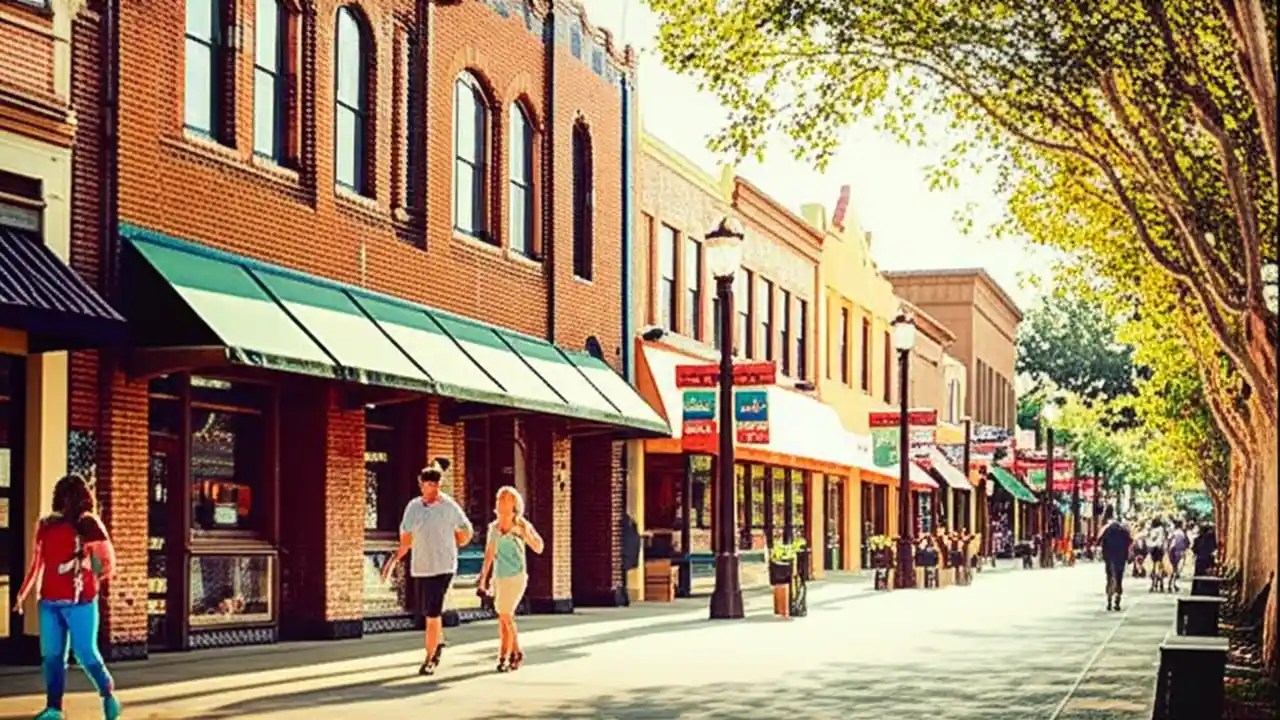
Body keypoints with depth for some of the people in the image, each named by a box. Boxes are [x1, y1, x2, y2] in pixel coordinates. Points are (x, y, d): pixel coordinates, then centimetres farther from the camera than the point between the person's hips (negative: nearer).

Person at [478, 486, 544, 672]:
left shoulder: (521, 525, -7)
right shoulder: (494, 527, 6)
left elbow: (538, 548, -9)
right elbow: (489, 554, 15)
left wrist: (526, 534, -24)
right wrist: (483, 578, 14)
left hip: (516, 576, -5)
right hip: (499, 577, 5)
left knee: (505, 615, -9)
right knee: (505, 616, 7)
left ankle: (504, 656, -1)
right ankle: (515, 653, 22)